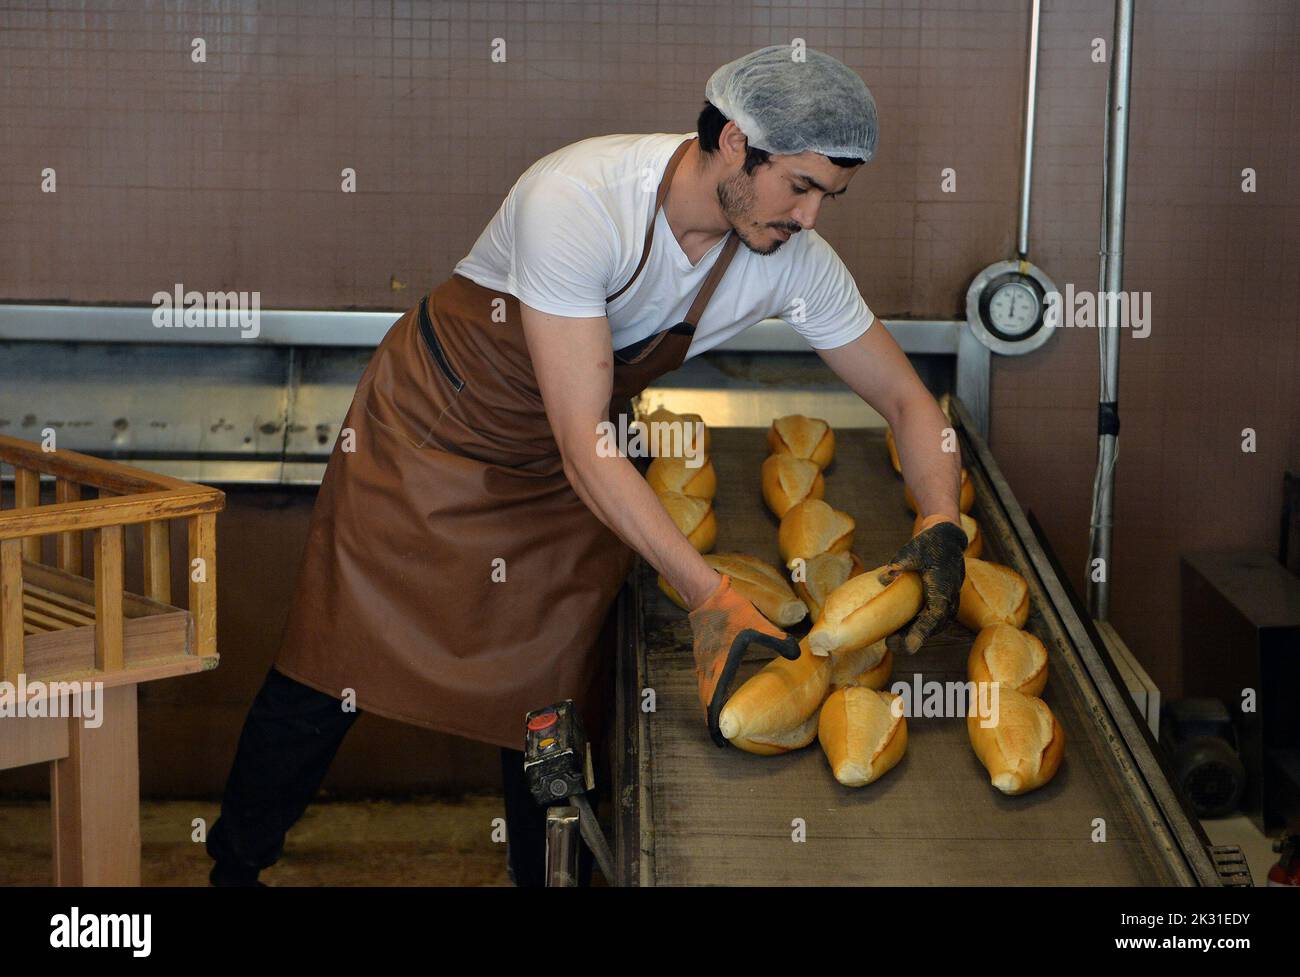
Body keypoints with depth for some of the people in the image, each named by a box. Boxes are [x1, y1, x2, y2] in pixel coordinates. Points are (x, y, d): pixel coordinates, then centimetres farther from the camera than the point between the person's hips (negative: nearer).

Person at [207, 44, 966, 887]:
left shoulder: (795, 261, -19)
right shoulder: (577, 200, -37)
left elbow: (906, 399, -7)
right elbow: (582, 446, -37)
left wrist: (942, 529, -26)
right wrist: (708, 595, -42)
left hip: (572, 472, 4)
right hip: (435, 427, -4)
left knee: (550, 696, 3)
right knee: (335, 661, 0)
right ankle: (235, 865, 20)